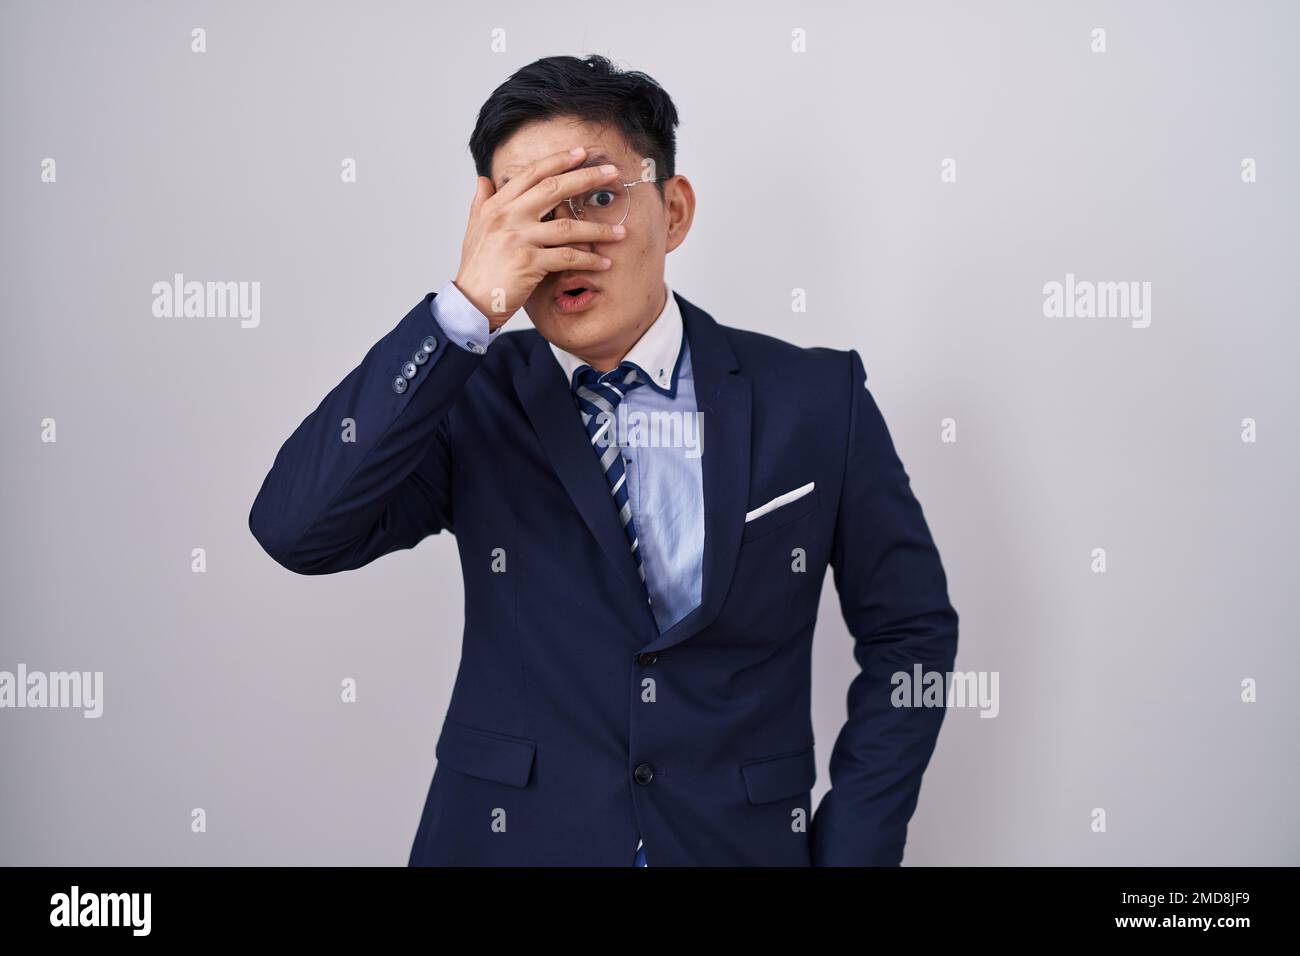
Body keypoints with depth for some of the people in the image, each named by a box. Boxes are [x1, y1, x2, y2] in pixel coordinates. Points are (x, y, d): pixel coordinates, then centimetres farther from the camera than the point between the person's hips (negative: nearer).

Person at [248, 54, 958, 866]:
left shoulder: (816, 400, -7)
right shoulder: (471, 401, -6)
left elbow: (910, 630, 0)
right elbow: (295, 530, -21)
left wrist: (850, 850, -7)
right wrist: (467, 307, -27)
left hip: (742, 844, 0)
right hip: (508, 838, 0)